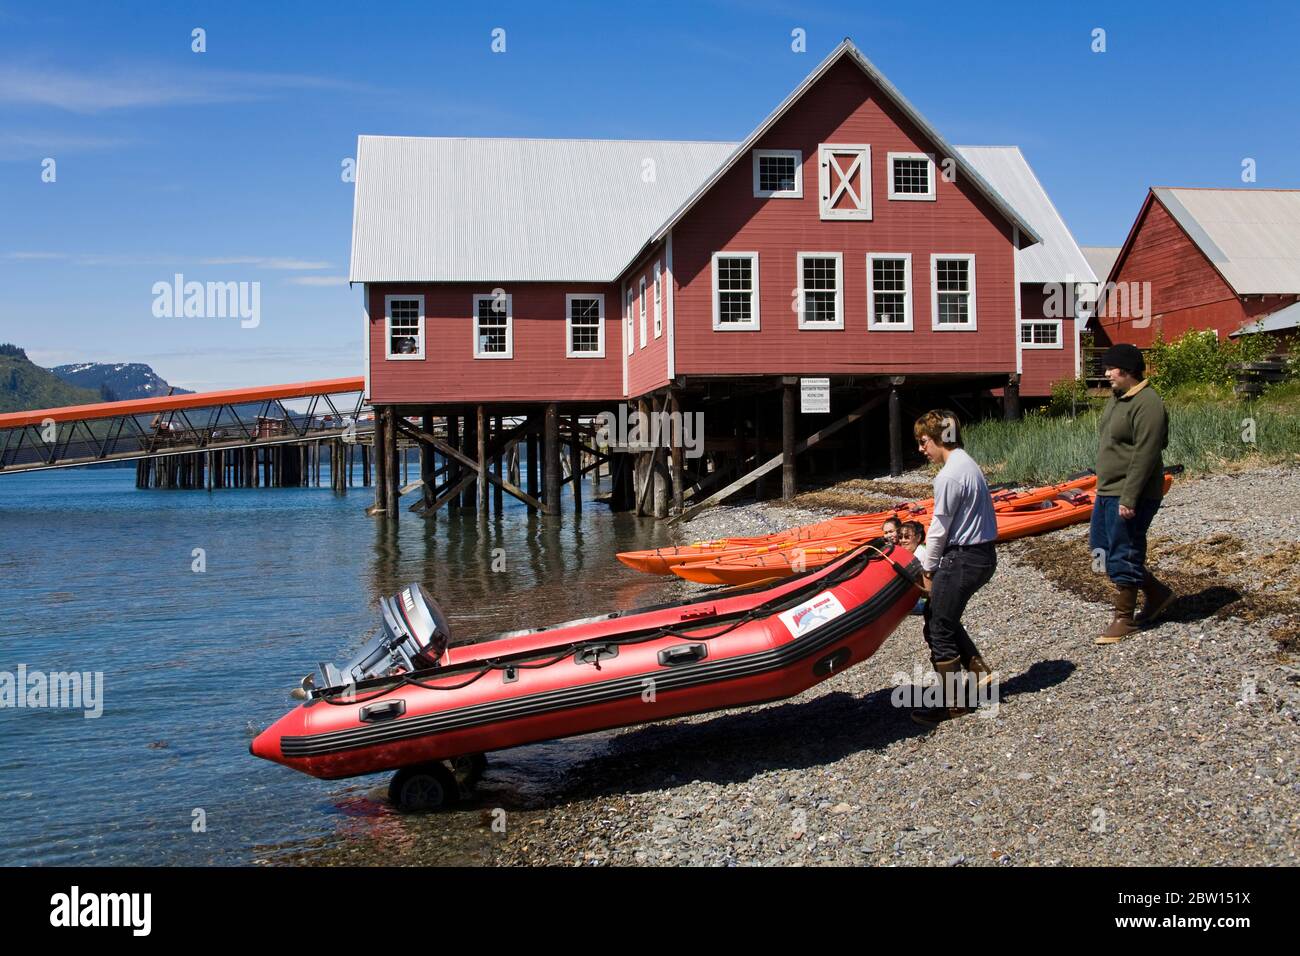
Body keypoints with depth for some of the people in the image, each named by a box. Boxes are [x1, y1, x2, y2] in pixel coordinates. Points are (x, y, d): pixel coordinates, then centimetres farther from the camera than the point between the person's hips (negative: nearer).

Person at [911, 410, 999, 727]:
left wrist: (929, 569, -2)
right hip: (982, 554, 10)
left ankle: (951, 702, 10)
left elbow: (939, 528, -15)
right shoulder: (968, 464, 12)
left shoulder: (949, 476, -20)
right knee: (939, 617, 20)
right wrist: (934, 565, 14)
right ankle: (978, 670, 21)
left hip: (963, 558, -10)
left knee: (939, 628, 1)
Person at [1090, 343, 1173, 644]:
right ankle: (1156, 593, 28)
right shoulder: (1116, 398, 13)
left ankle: (1123, 618, 10)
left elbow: (1145, 455, -23)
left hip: (1130, 495, -11)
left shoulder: (1147, 404, -19)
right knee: (1101, 546, 16)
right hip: (1108, 491, 11)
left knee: (1122, 555, -3)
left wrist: (1129, 498, -25)